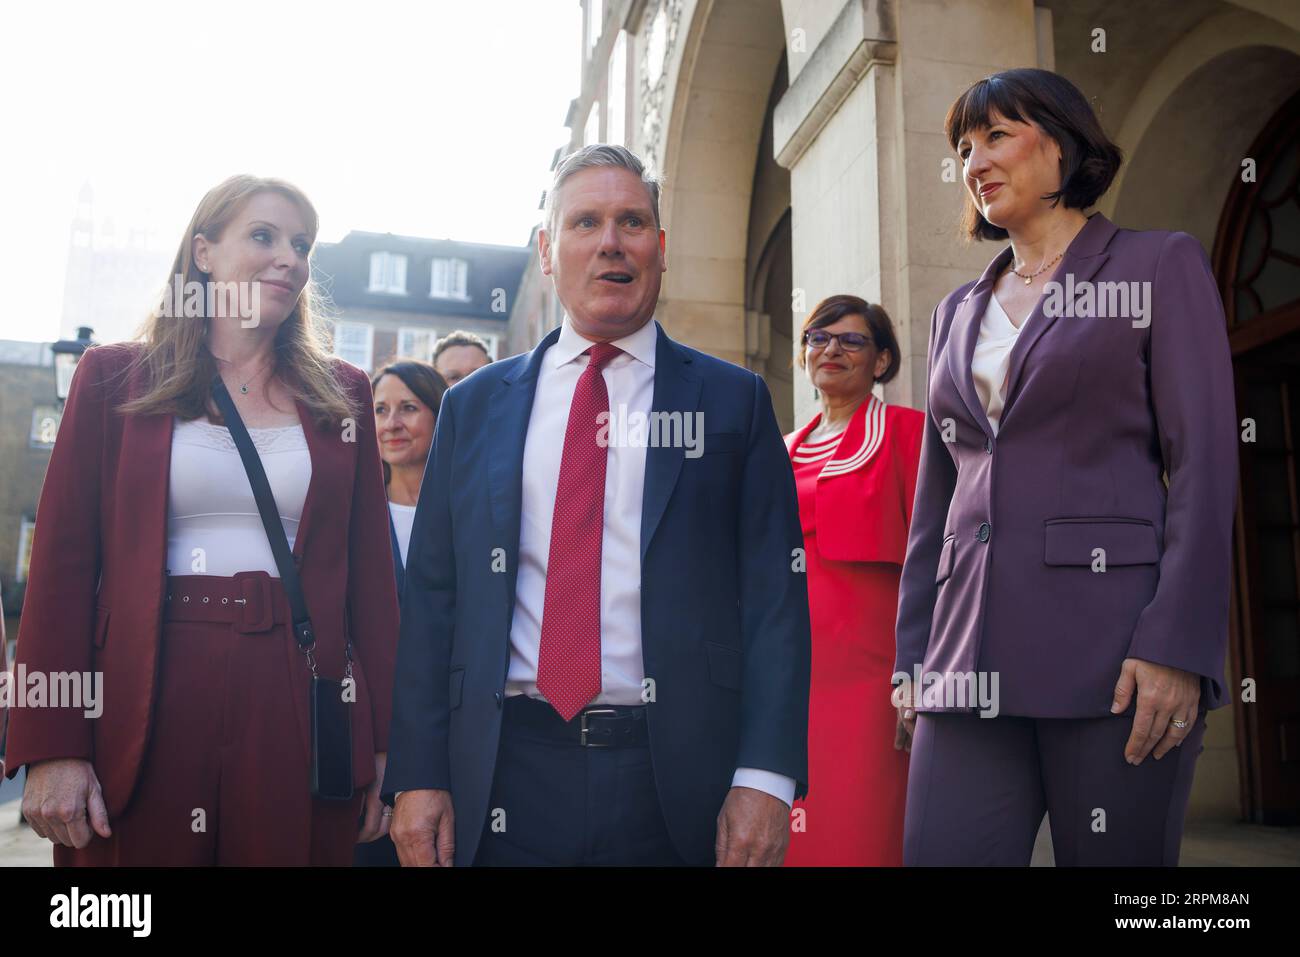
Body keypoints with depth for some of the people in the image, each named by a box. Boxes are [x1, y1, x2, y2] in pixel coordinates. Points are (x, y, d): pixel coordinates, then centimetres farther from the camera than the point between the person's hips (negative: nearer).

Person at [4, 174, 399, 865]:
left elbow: (369, 574, 7)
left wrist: (381, 744, 1)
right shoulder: (114, 377, 5)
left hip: (301, 710, 1)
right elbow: (63, 562, 1)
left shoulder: (341, 394, 9)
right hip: (143, 710, -1)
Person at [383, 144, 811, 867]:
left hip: (676, 783, -1)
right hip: (503, 785, 2)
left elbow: (775, 596, -3)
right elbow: (431, 597, 6)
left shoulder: (733, 400, 3)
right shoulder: (473, 406, 8)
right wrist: (418, 778, -1)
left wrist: (765, 779, -12)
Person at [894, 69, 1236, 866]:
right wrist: (913, 656, 12)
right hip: (972, 658, 4)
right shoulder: (959, 313, 19)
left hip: (1110, 650, -4)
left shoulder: (1160, 267, 6)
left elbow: (1205, 465, -3)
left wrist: (1178, 645, -14)